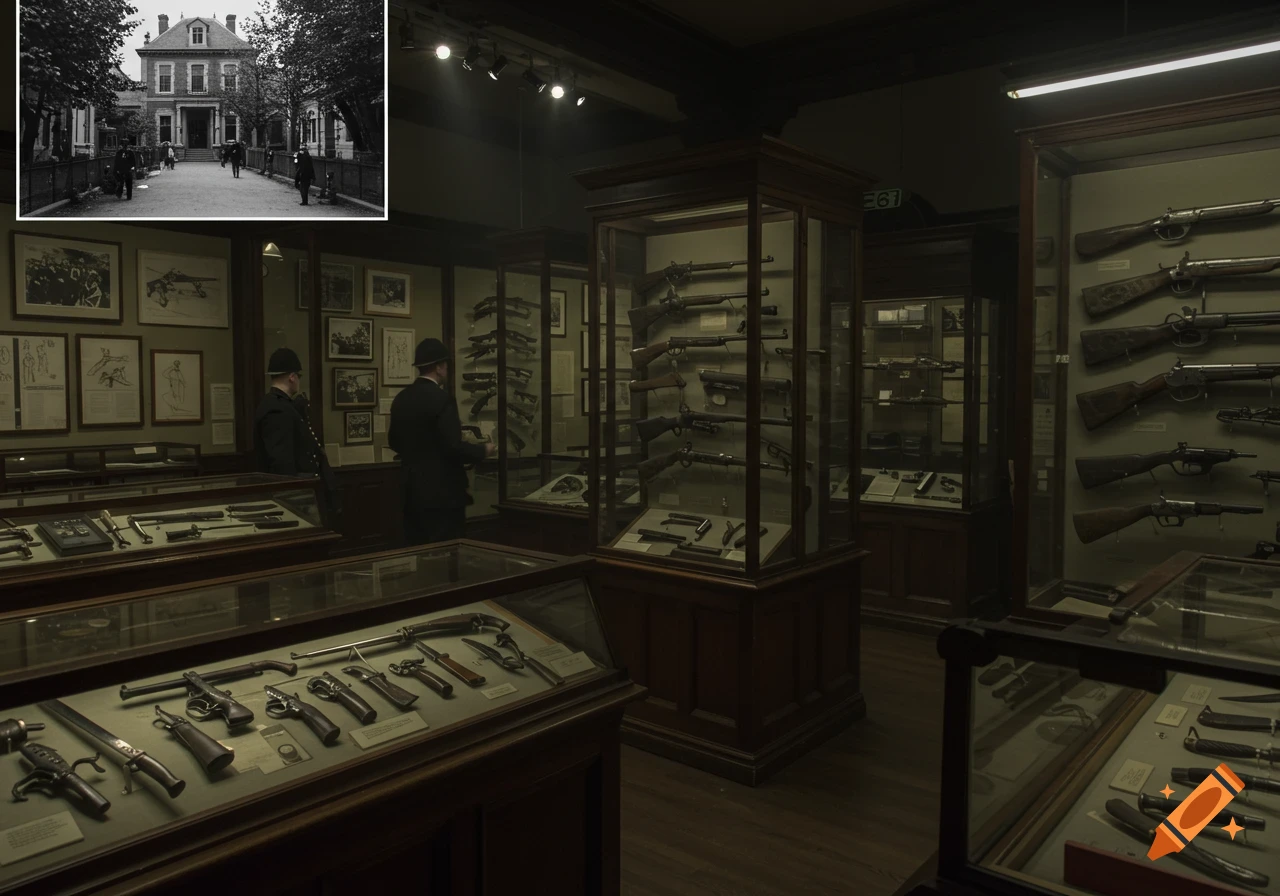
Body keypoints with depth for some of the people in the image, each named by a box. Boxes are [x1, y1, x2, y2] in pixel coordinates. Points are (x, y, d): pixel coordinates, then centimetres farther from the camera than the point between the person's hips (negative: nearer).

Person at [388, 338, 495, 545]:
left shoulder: (401, 398, 7)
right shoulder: (442, 399, -16)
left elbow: (394, 442, 16)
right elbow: (454, 447, -20)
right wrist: (483, 450, -4)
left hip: (412, 490, 8)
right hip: (442, 491, -8)